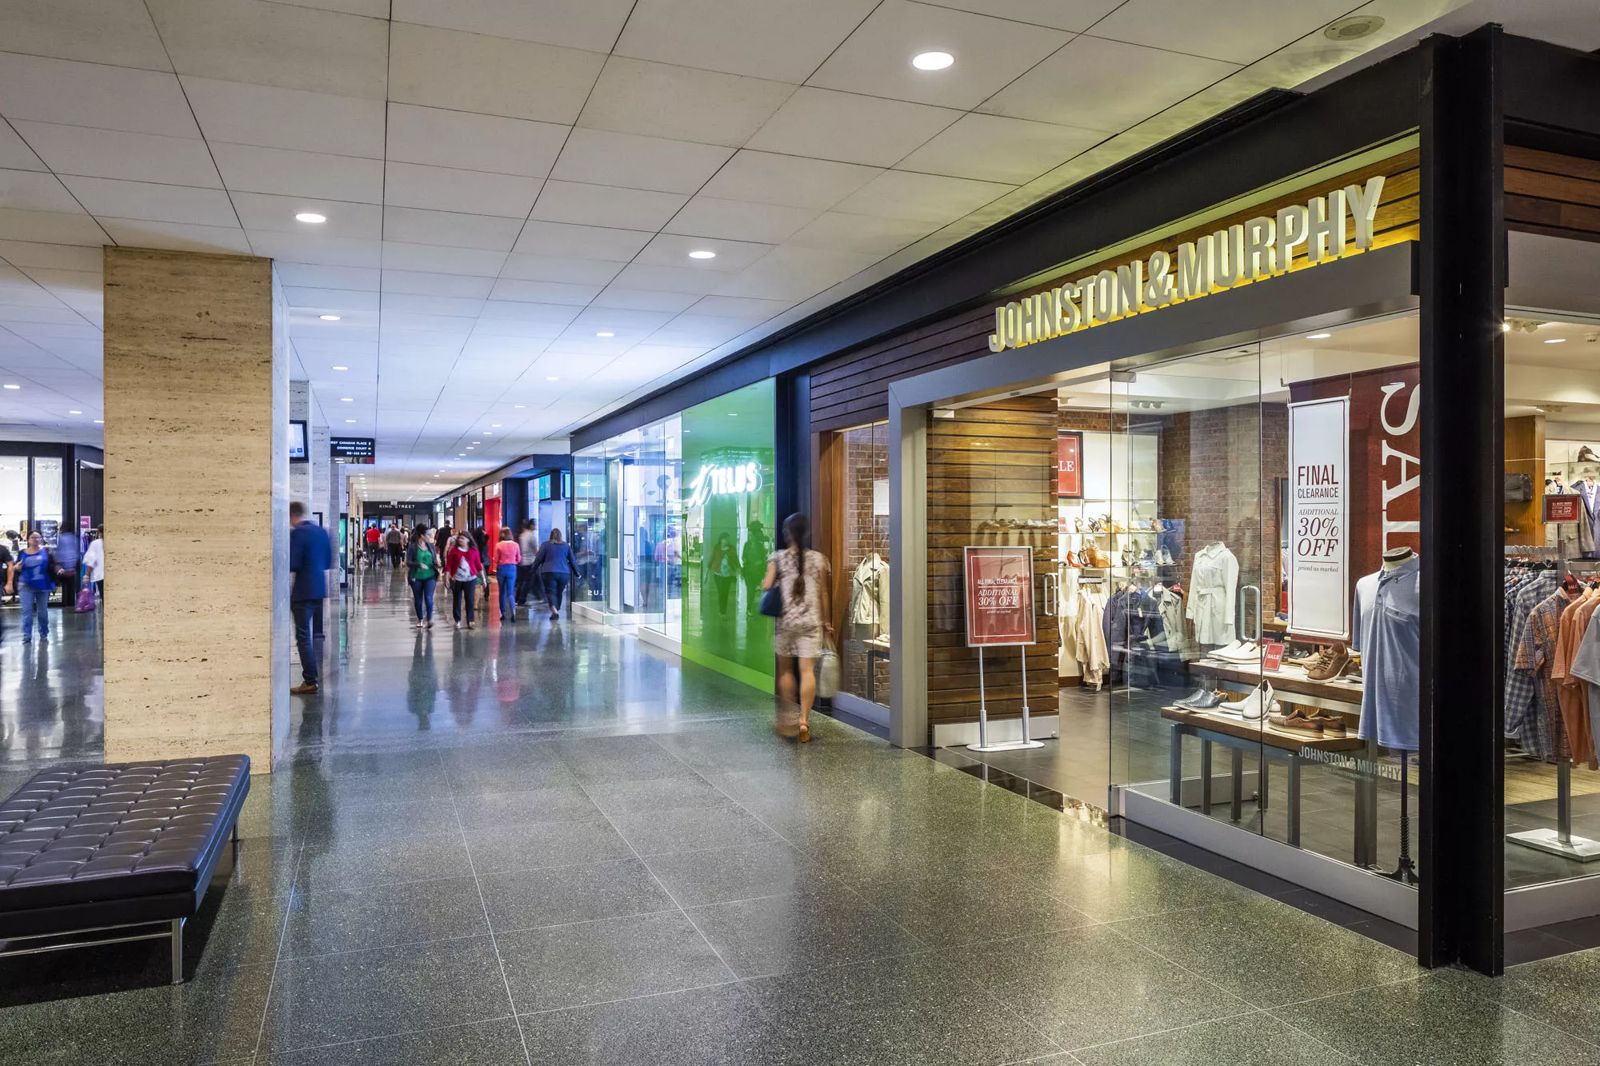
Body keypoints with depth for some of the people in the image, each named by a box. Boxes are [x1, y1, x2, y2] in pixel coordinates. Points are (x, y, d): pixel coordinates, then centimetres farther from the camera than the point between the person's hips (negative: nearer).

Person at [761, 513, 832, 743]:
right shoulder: (818, 559, 2)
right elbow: (823, 593, 5)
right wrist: (826, 621, 14)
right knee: (808, 670, -1)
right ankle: (804, 719, -7)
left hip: (785, 620, 0)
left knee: (785, 669, 14)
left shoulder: (778, 557, -3)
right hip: (811, 621, 0)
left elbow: (766, 585, -12)